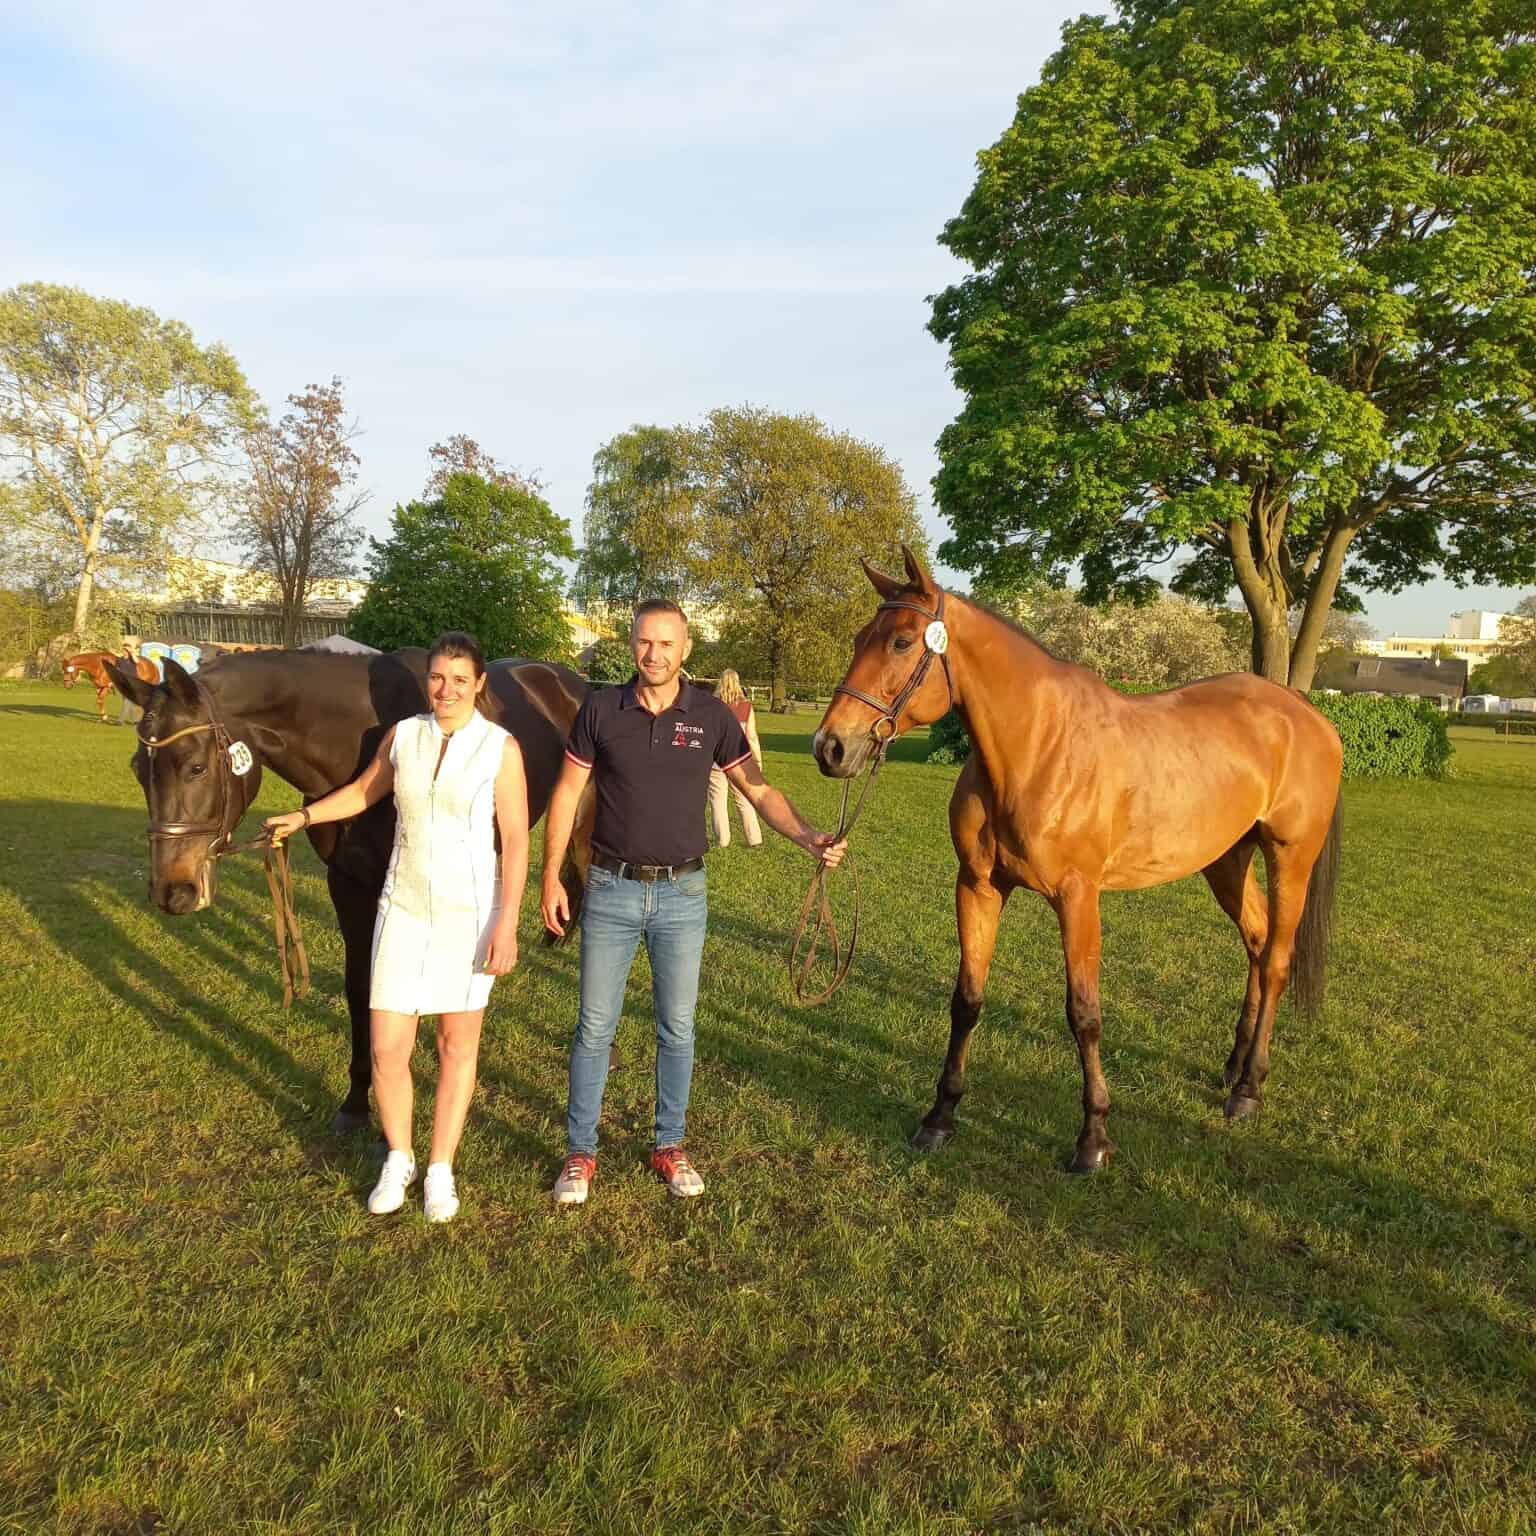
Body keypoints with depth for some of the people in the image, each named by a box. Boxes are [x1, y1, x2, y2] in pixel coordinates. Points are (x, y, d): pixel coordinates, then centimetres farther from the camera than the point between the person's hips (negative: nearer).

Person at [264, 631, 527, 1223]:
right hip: (404, 907, 3)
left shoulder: (500, 747, -9)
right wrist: (305, 816, 12)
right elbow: (365, 790, 21)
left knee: (458, 1043, 10)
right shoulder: (403, 735, 1)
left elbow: (516, 839, -9)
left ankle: (441, 1170, 26)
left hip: (468, 912, -3)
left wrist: (507, 924, -13)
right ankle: (398, 1160, 28)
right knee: (387, 1048, 3)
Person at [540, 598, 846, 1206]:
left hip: (682, 893, 1)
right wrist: (551, 877, -2)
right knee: (595, 1027, 6)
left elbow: (759, 791, -1)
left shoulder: (711, 715, -3)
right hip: (610, 889, 0)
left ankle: (670, 1147, 27)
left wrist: (810, 838, -16)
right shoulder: (600, 709, -4)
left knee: (677, 1028, 11)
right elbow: (566, 794, 2)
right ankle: (580, 1152, 20)